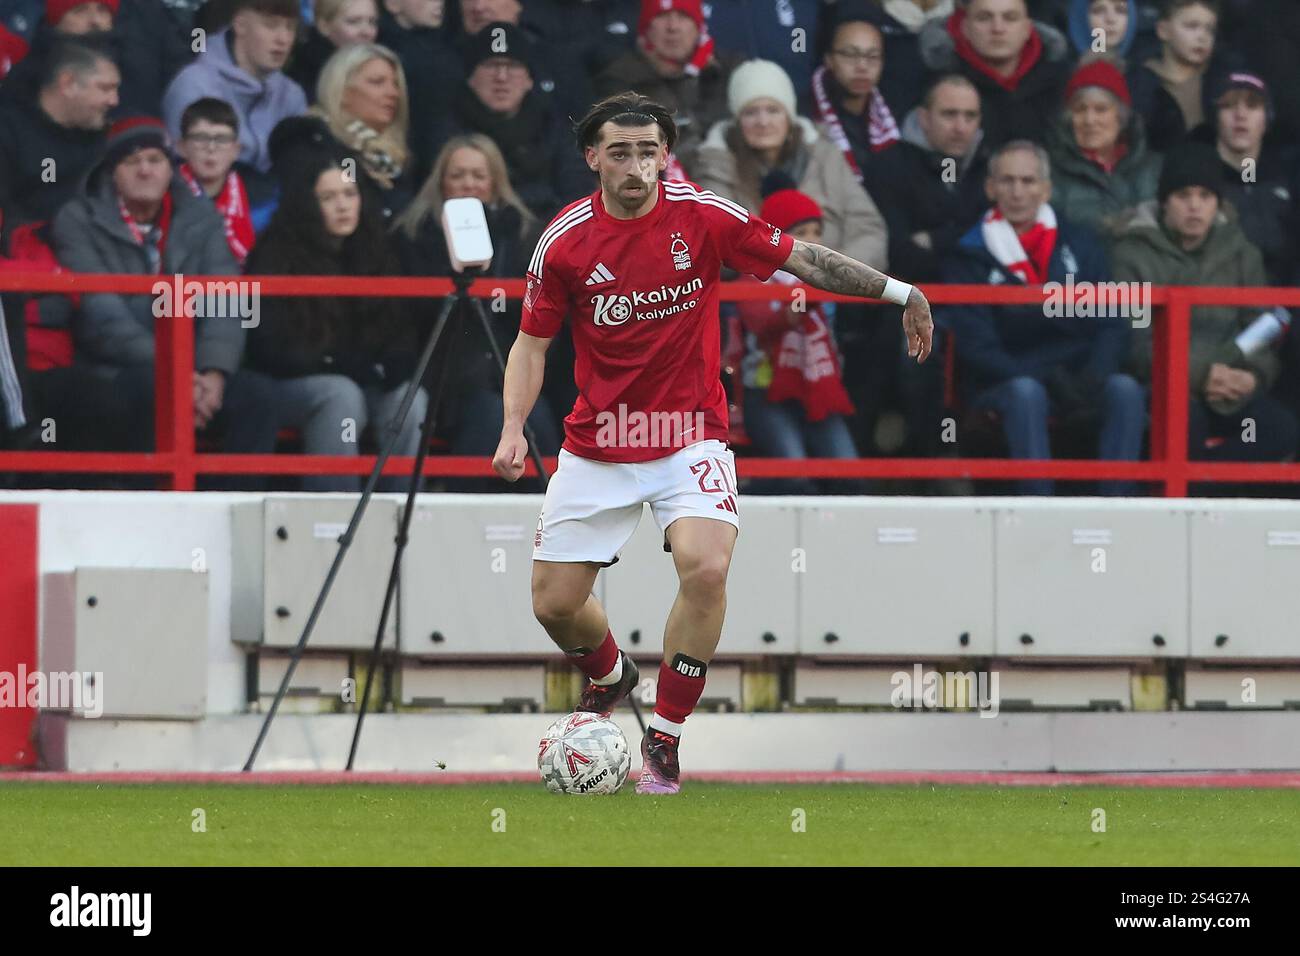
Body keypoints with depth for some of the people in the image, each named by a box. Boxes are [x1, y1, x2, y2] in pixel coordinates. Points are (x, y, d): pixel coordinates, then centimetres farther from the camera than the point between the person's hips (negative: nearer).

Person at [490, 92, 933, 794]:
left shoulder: (704, 217, -9)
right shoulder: (565, 241, -7)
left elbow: (801, 258, -1)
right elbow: (532, 342, 3)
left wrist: (899, 291, -7)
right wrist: (513, 430, -11)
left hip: (689, 434, -2)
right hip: (596, 443, 2)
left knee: (706, 569, -26)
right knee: (555, 603, 3)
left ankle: (664, 738, -11)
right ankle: (609, 677, 40)